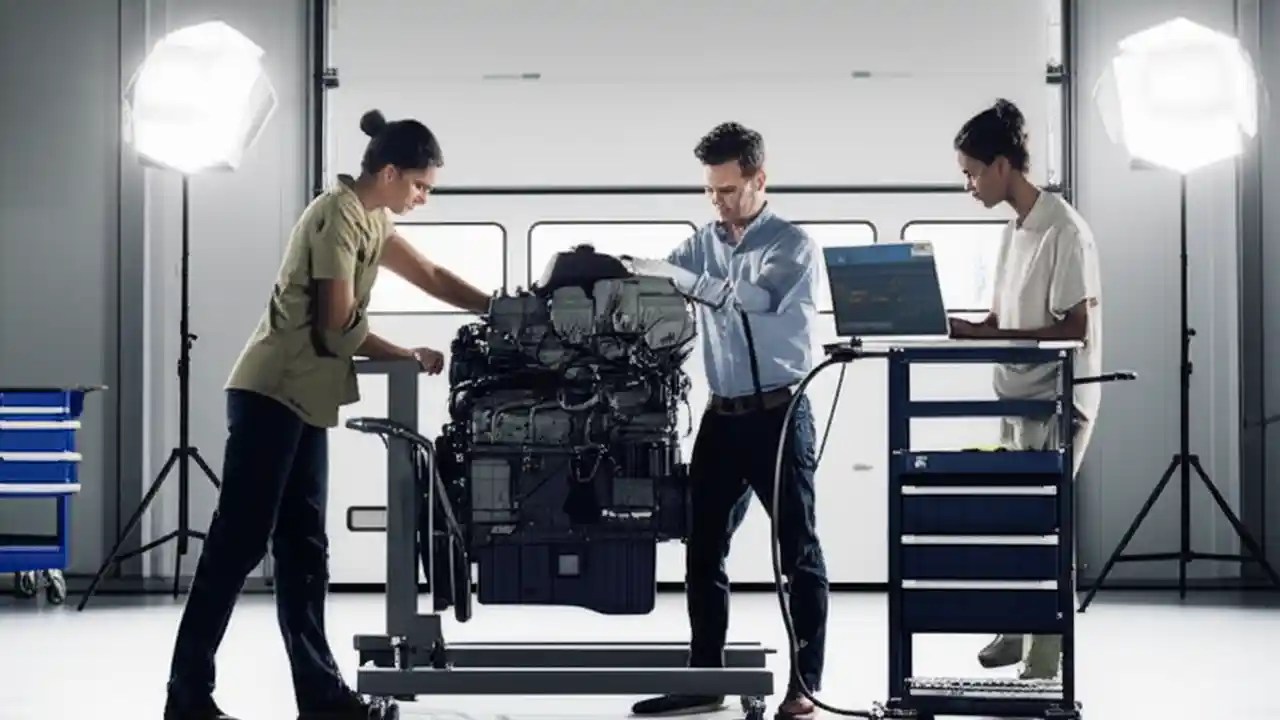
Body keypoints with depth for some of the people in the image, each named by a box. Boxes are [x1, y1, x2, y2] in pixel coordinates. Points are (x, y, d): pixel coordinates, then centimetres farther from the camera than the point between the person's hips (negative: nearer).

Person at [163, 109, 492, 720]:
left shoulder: (370, 219, 15)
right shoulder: (337, 216, -15)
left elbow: (432, 277, 20)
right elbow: (339, 328, -16)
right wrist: (413, 357, -5)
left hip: (303, 400, 10)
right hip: (271, 394, -10)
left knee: (302, 550, 9)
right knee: (238, 543, -8)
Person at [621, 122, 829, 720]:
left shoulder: (792, 244, -7)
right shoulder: (704, 243, 12)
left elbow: (756, 299, -24)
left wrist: (678, 276, -32)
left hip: (780, 415, -6)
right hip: (723, 416, 6)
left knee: (798, 551, -1)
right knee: (703, 549, 7)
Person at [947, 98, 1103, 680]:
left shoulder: (1064, 233, -16)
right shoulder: (1014, 229, 11)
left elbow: (1074, 327, -19)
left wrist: (981, 335, -21)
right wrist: (961, 329, -2)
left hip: (1056, 405, -8)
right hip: (1017, 399, 8)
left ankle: (1042, 672, -1)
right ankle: (1011, 635, 26)